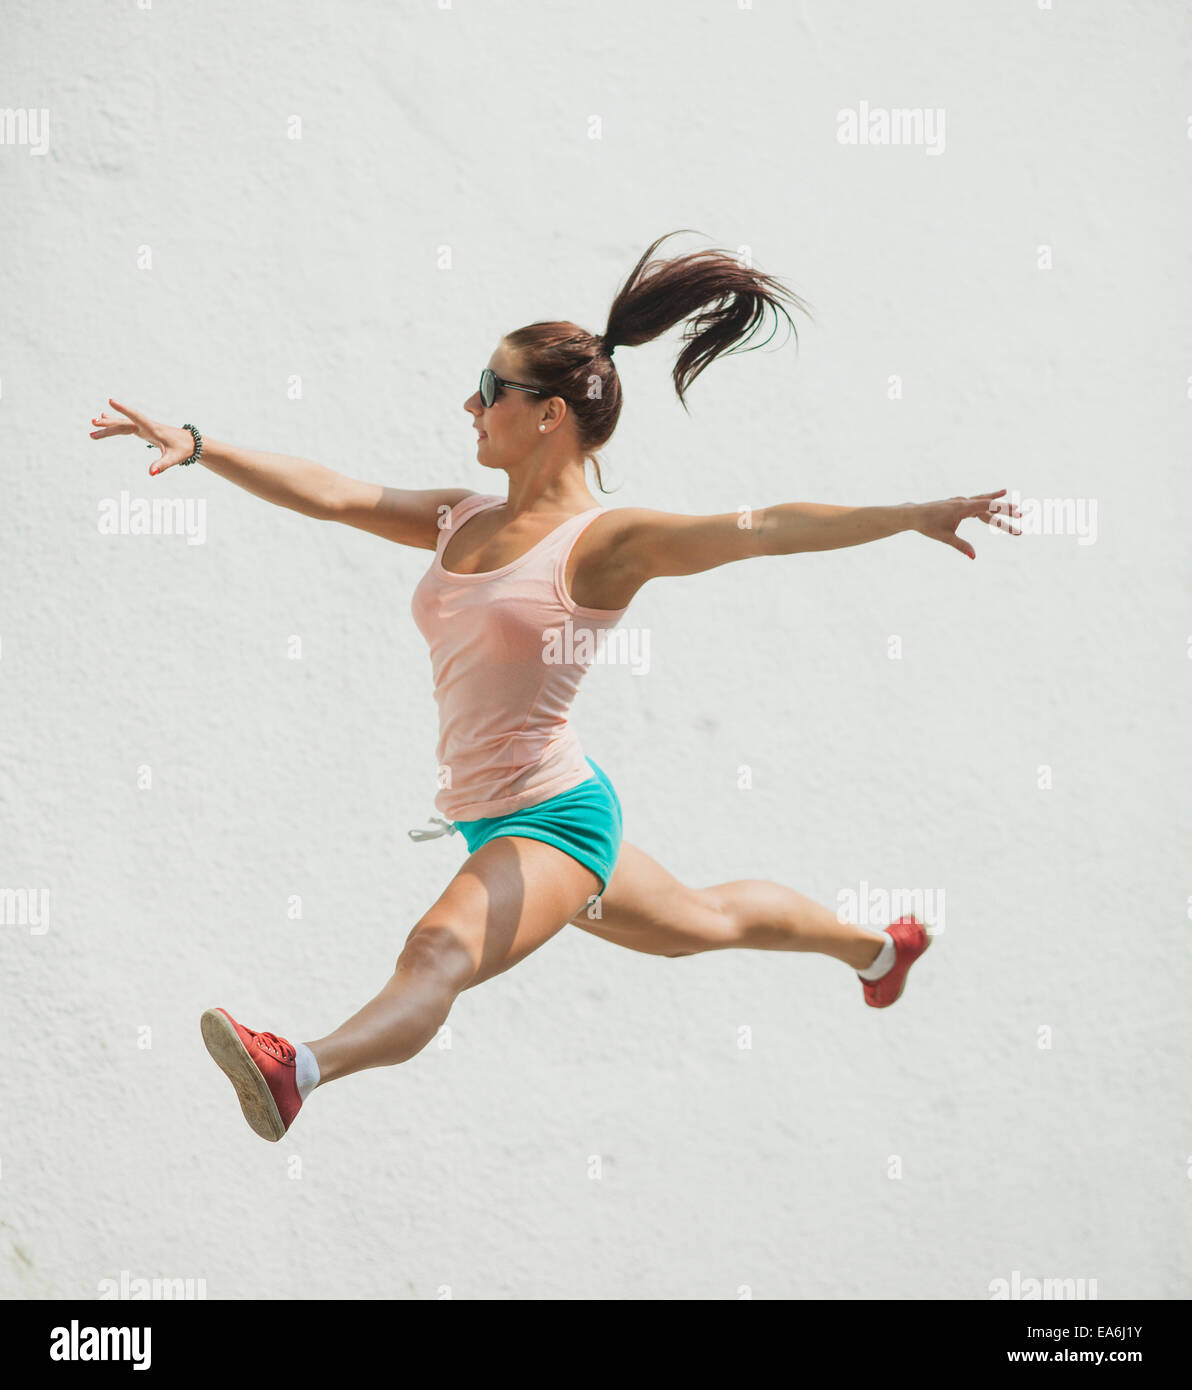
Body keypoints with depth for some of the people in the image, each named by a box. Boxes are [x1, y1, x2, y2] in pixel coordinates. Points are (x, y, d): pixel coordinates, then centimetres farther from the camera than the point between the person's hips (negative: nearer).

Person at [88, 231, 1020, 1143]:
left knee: (439, 953, -32)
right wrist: (196, 446, -9)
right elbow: (328, 494, -1)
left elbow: (760, 529, -29)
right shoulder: (461, 521, 4)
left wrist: (914, 514, -38)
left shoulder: (606, 542, -18)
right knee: (704, 922, 28)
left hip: (551, 815, -8)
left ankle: (299, 1072, -53)